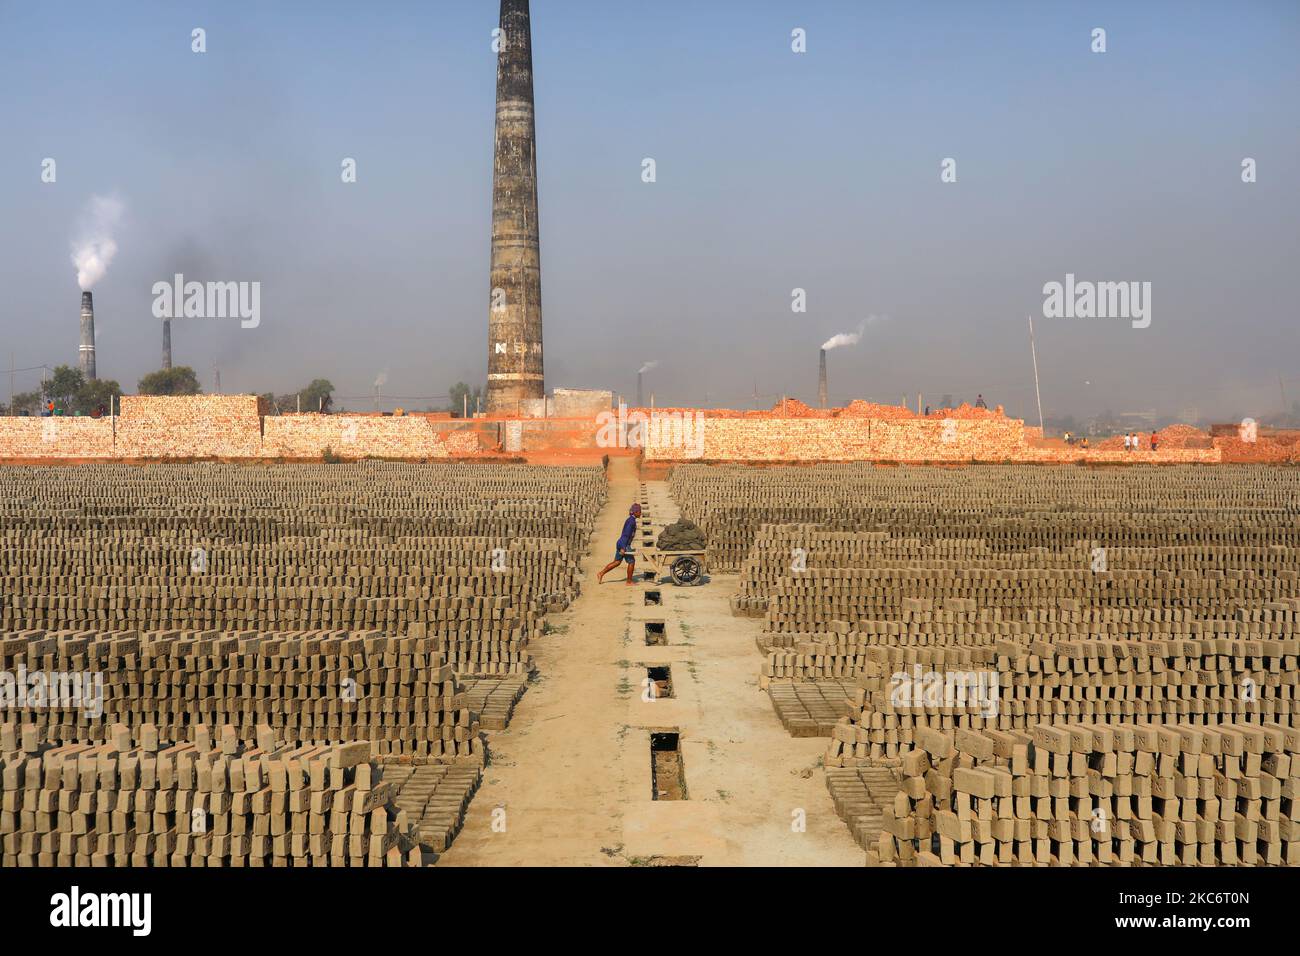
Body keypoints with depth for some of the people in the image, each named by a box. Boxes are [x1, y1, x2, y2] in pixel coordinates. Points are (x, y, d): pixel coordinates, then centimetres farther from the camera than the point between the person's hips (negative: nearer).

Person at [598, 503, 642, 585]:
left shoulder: (630, 520, 12)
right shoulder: (631, 521, -18)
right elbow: (626, 535, -23)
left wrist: (629, 547, 28)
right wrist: (623, 548, -26)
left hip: (620, 544, 10)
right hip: (624, 545, -10)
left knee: (617, 562, 14)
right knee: (631, 562, 2)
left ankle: (601, 574, 15)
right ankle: (629, 581, 11)